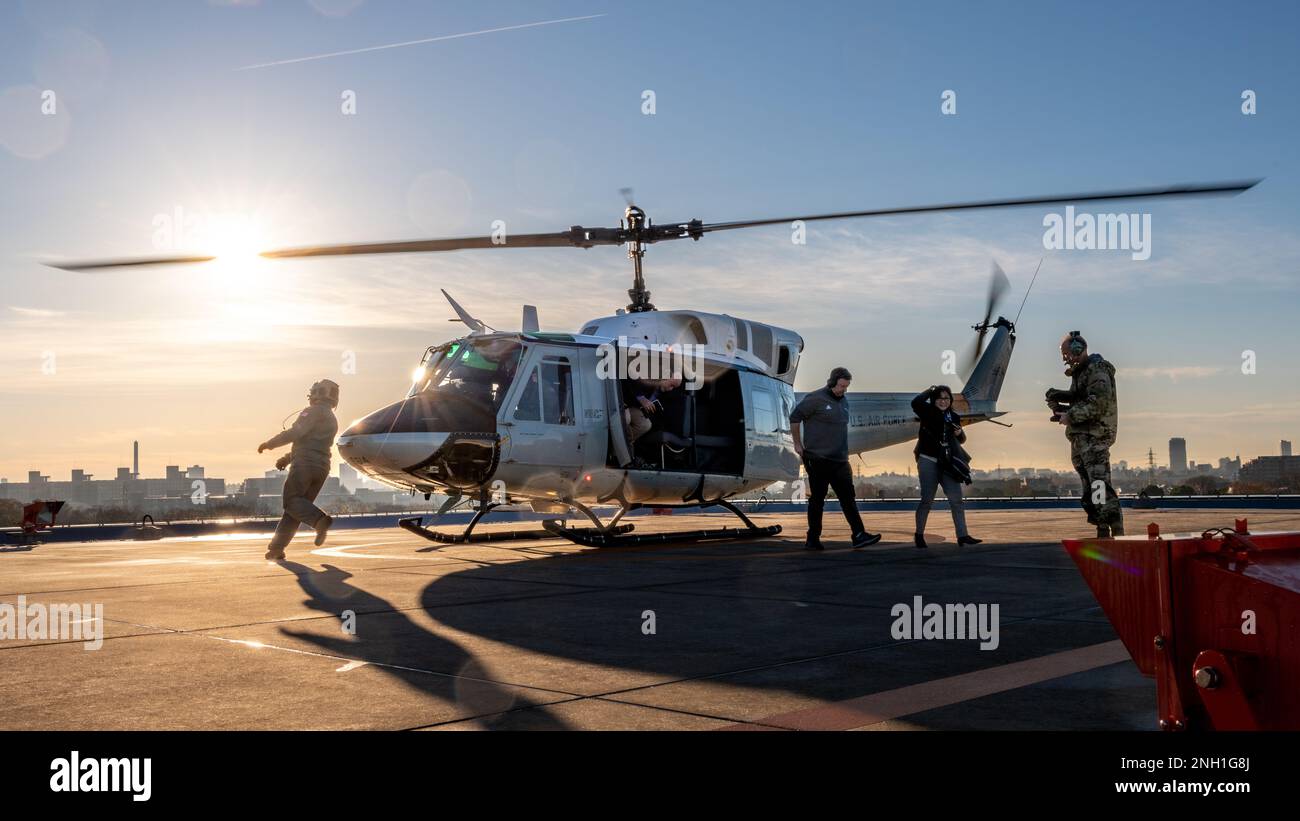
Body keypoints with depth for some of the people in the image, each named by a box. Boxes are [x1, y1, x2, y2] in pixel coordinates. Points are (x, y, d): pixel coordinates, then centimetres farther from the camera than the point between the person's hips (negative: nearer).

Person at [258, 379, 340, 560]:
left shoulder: (313, 412, -3)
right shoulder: (332, 420, 24)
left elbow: (295, 433, -14)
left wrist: (269, 443, -3)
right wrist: (287, 458, 21)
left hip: (305, 464, -8)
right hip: (322, 468, 8)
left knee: (291, 501, -7)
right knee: (299, 504, 7)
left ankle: (319, 520, -31)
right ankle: (277, 547, 4)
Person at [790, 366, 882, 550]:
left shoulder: (843, 402, 15)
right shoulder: (815, 399, -8)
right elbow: (795, 417, -4)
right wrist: (798, 444, -2)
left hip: (839, 460, 6)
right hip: (818, 459, -6)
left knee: (848, 496, -2)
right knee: (817, 499, 0)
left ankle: (859, 535, -6)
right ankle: (813, 540, 9)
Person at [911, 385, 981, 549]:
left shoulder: (953, 417, 10)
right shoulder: (927, 412, -3)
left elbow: (961, 441, 21)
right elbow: (915, 402, -27)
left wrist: (960, 433, -3)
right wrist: (930, 389, -12)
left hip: (948, 464, 4)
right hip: (928, 461, -4)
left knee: (956, 499, 0)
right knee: (927, 500, 0)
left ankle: (962, 535, 2)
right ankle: (919, 534, 14)